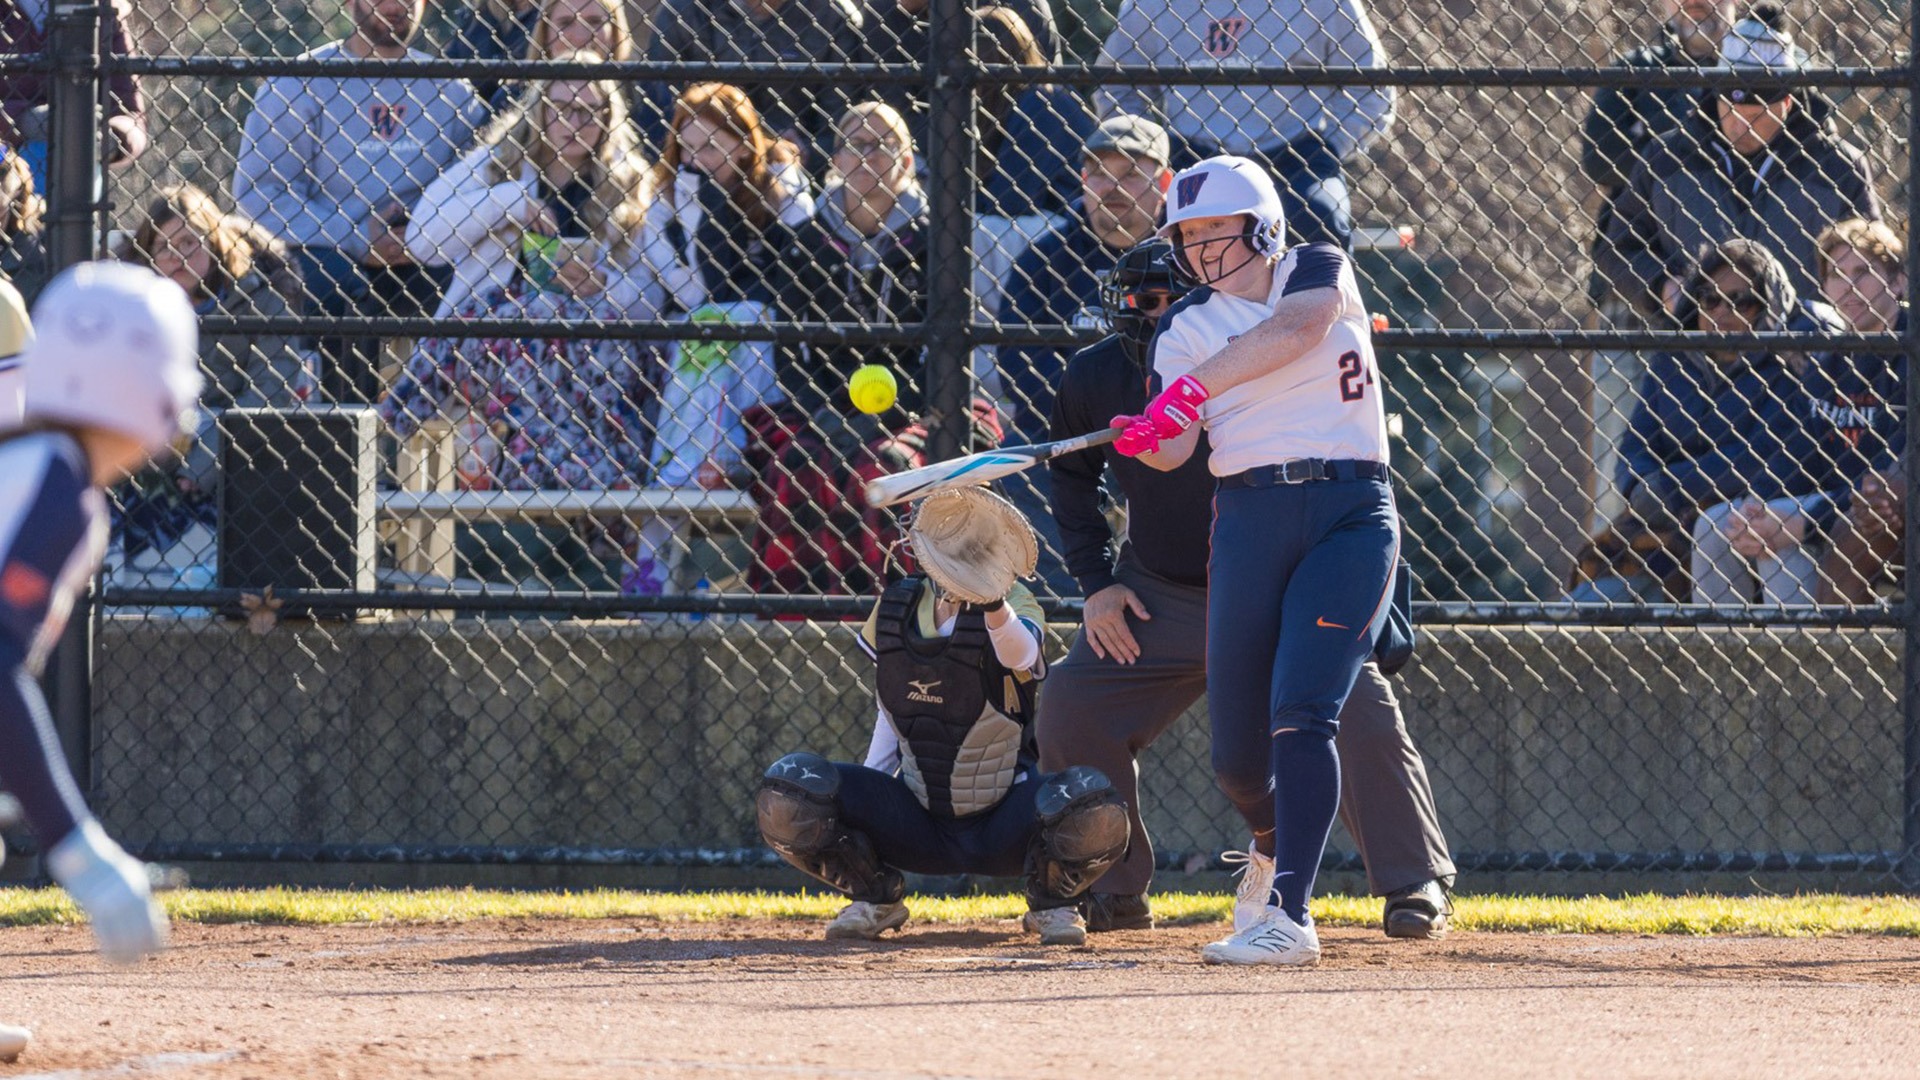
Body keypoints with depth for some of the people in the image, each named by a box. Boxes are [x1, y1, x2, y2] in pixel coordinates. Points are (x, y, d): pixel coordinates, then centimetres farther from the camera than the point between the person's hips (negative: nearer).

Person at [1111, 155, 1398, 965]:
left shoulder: (1317, 270, 4)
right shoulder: (1186, 328, 10)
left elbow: (1294, 329, -20)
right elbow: (1176, 447, -4)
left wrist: (1191, 388, -28)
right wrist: (1145, 441, -28)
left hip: (1350, 512, -3)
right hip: (1249, 521, 3)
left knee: (1301, 711, -20)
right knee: (1236, 753, 1)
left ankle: (1289, 914, -23)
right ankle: (1276, 842, 36)